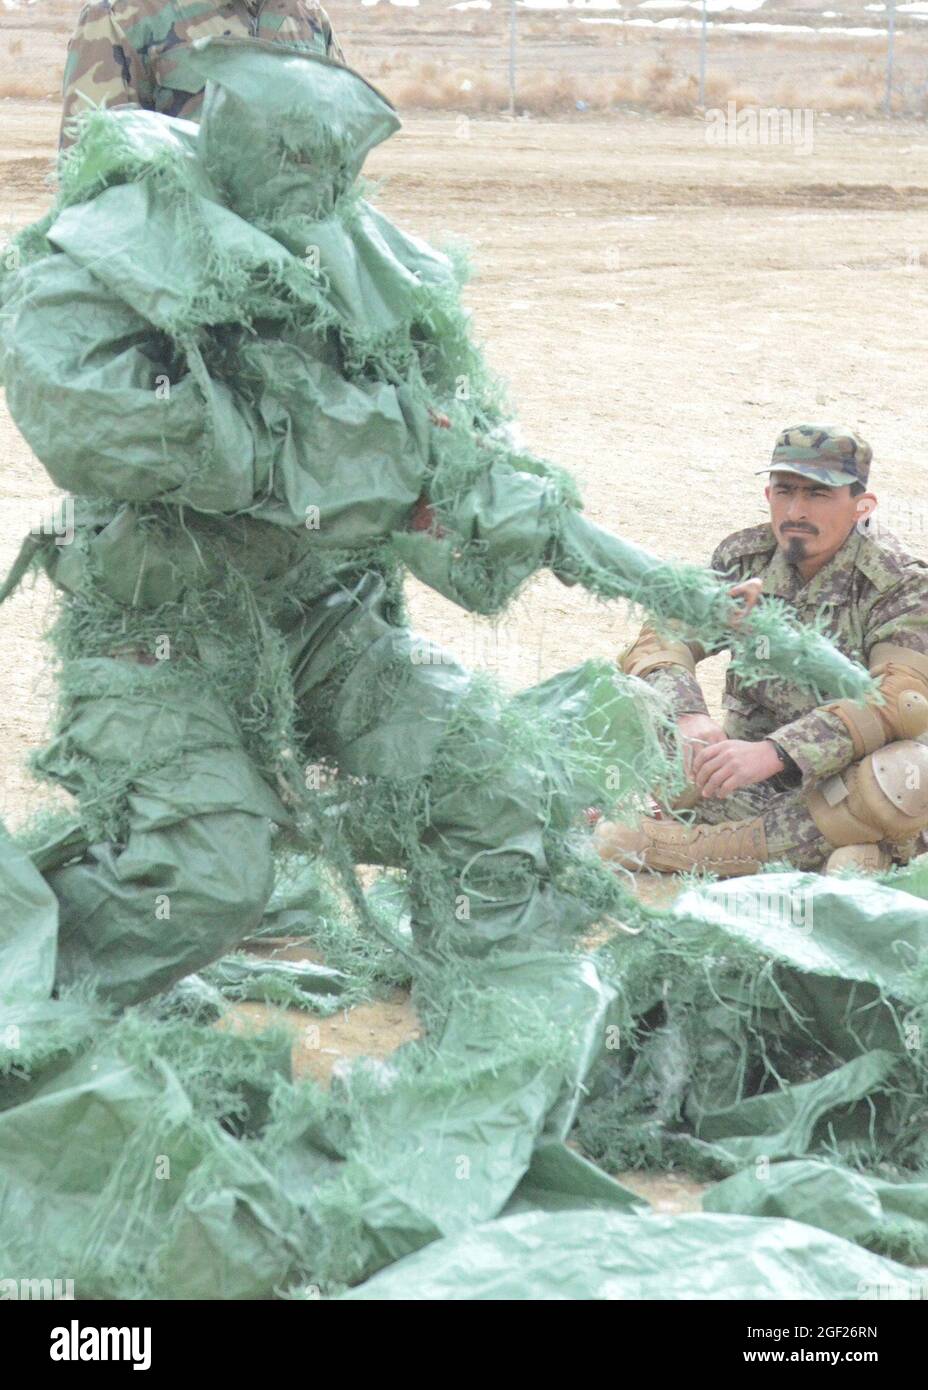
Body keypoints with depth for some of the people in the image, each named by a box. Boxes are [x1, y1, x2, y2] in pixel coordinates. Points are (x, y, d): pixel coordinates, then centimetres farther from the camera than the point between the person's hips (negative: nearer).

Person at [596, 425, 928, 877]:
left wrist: (774, 753, -39)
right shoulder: (743, 558, 2)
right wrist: (688, 718, -30)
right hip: (750, 784, 3)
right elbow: (660, 641, -7)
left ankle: (696, 846, -28)